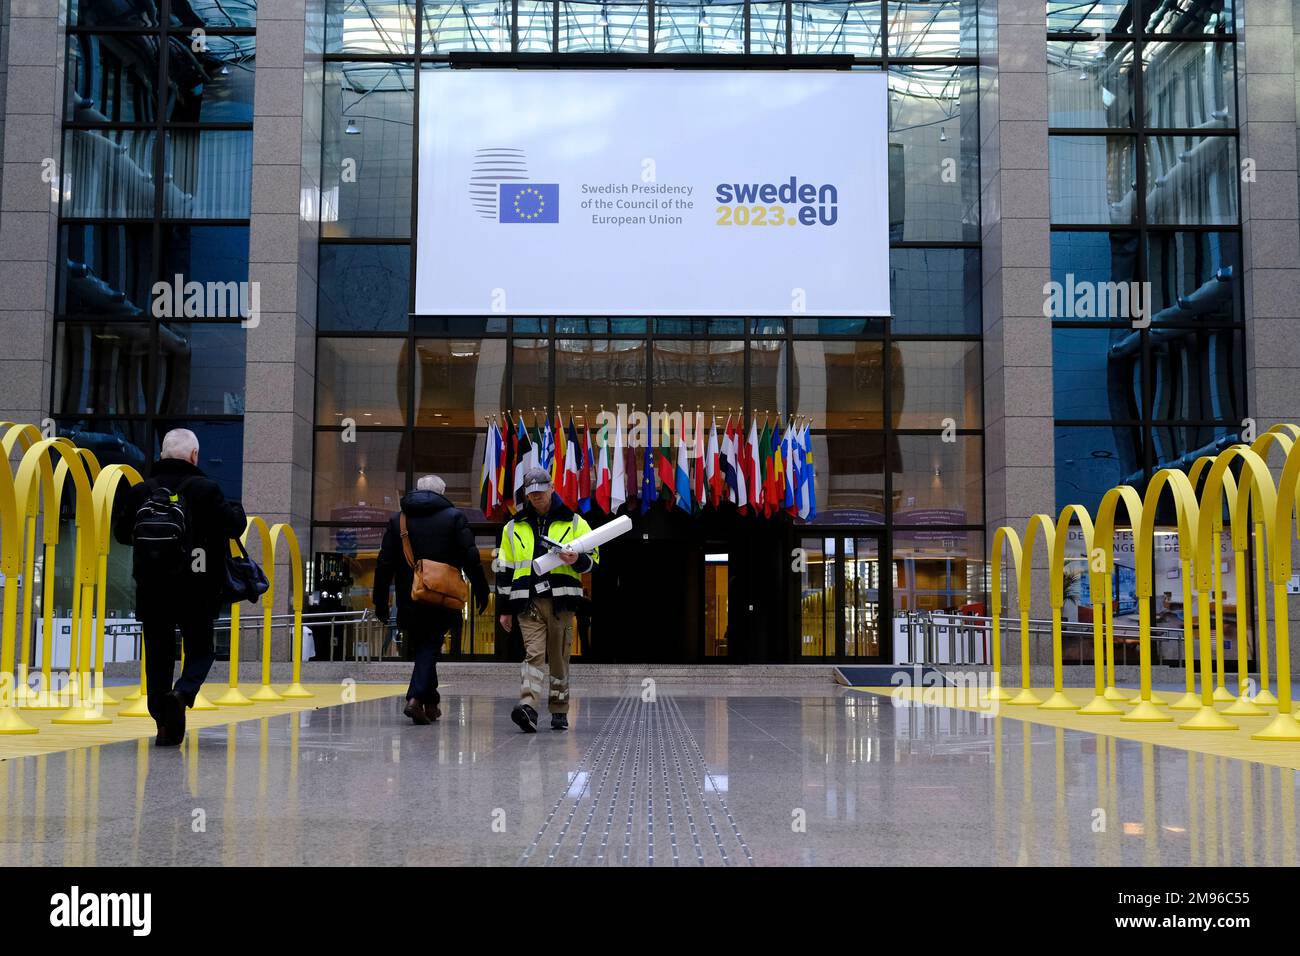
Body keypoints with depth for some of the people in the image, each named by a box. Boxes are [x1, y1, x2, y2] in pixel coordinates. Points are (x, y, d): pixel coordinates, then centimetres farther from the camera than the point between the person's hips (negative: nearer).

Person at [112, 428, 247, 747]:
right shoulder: (205, 489, -8)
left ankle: (165, 727, 7)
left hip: (151, 590, 2)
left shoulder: (140, 490, 2)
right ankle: (182, 693, -16)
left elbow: (121, 532, 10)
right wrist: (236, 509, 18)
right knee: (200, 650, 12)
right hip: (196, 592, -2)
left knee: (158, 656, 10)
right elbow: (235, 527, -4)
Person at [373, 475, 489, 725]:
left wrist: (380, 600, 9)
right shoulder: (455, 516, 1)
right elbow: (471, 558, -5)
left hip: (409, 599, 3)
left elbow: (385, 563, 5)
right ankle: (416, 698, -16)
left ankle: (431, 703, 19)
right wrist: (481, 590, 2)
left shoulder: (397, 519, 8)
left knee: (419, 648, 14)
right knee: (430, 647, 1)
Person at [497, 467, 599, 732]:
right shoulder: (513, 528, 14)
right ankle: (528, 707, -25)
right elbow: (504, 570, 16)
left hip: (561, 601, 0)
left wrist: (577, 560, -15)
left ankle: (559, 712, 16)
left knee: (559, 657, 5)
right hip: (528, 601, 0)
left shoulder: (574, 523, 9)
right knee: (534, 653, -13)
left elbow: (593, 558, 9)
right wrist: (505, 609, 13)